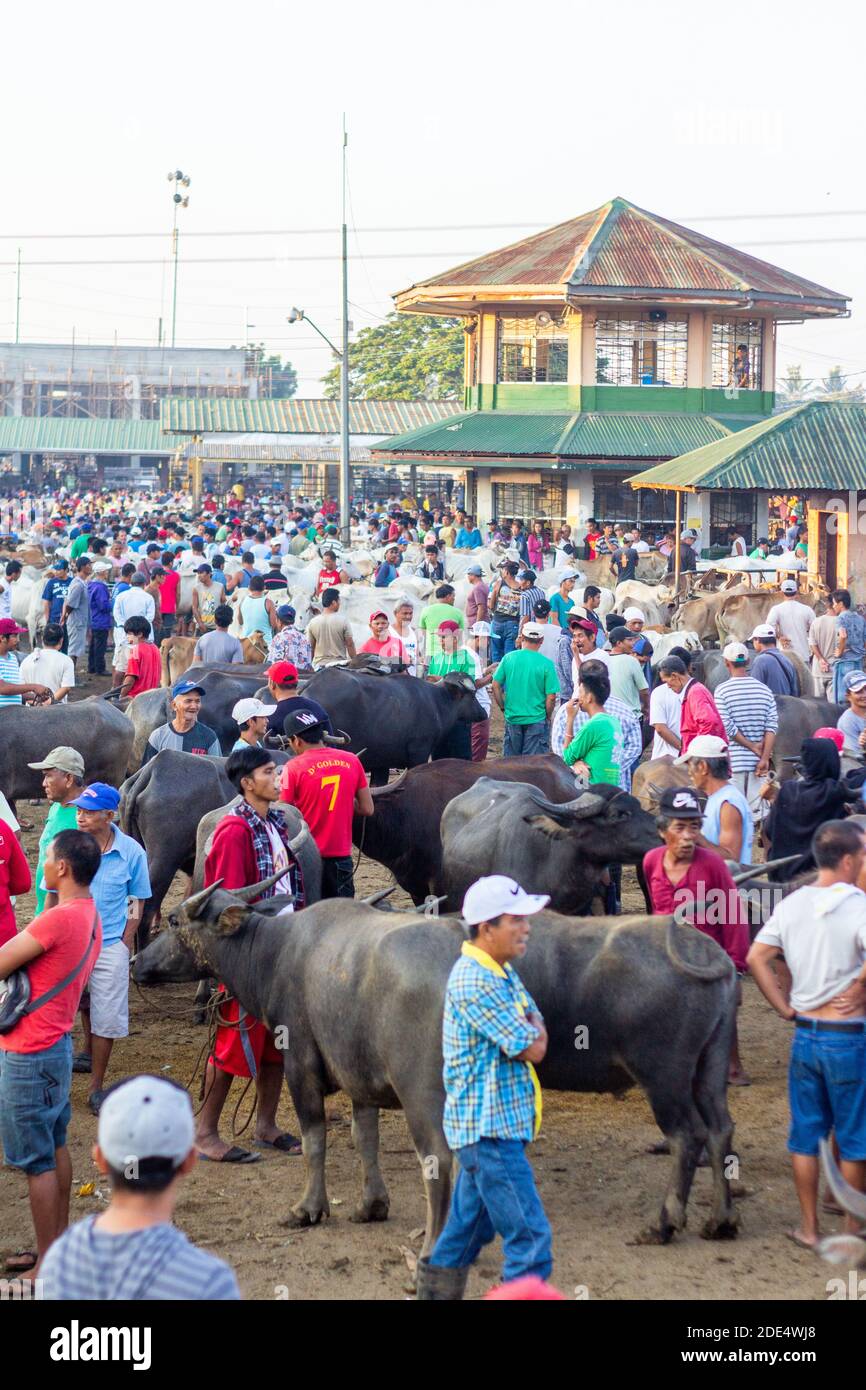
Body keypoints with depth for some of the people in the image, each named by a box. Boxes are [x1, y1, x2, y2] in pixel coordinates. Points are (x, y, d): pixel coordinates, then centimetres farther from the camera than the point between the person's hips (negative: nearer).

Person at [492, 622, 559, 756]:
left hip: (512, 719, 2)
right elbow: (551, 696, -12)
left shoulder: (508, 658, -4)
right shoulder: (546, 664, -11)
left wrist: (503, 707, 11)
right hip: (537, 719, -2)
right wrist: (547, 717, 4)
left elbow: (496, 685, -1)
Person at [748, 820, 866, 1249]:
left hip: (805, 1033, 5)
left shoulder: (792, 904, 3)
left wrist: (784, 1006, 4)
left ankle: (808, 1228, 19)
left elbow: (756, 959, 0)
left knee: (806, 1134, 13)